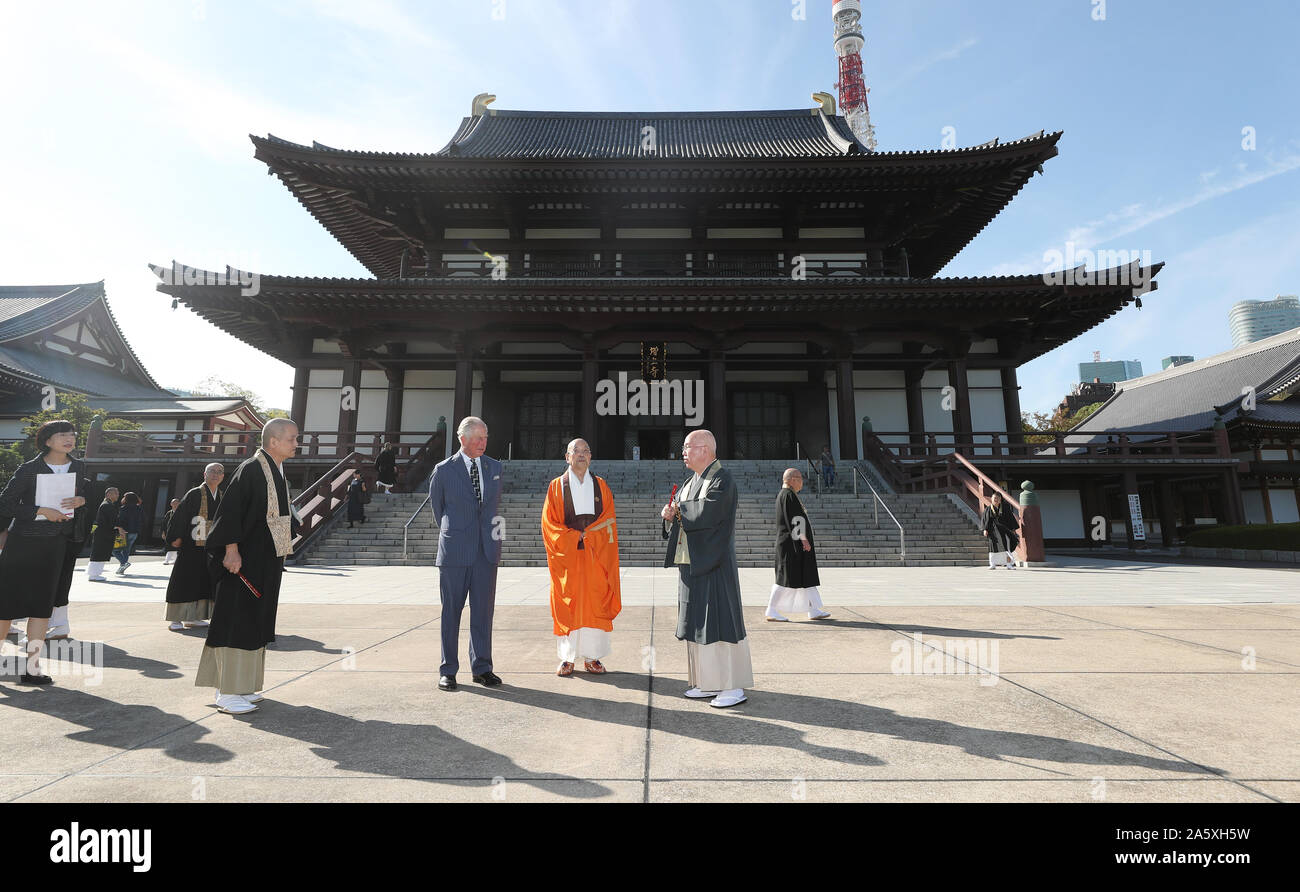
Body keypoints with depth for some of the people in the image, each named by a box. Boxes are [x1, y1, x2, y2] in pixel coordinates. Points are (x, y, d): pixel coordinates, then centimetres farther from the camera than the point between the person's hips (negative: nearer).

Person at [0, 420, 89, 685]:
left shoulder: (78, 467, 7)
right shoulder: (28, 469, -5)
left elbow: (86, 489, 20)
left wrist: (81, 500, -2)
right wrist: (41, 512, -17)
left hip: (57, 545, 3)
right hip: (25, 542, -3)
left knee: (43, 605, 4)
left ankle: (31, 668, 8)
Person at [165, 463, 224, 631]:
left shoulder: (221, 497, 10)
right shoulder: (194, 494, -8)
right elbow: (178, 515, -8)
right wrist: (175, 538, -12)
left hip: (209, 548, 6)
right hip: (190, 547, -6)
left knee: (202, 582, 10)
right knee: (184, 581, -2)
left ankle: (192, 617, 19)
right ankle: (175, 619, 7)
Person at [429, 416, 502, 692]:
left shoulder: (495, 467, 9)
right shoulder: (444, 470, -2)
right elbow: (437, 506, 10)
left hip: (487, 550, 3)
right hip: (455, 552, -3)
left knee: (483, 610, 8)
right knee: (451, 612, 6)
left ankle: (482, 668, 19)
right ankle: (447, 671, 17)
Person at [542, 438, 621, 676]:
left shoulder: (601, 486, 9)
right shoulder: (557, 486, 5)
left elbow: (609, 522, 3)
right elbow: (549, 523, -1)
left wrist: (586, 536, -10)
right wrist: (574, 538, -11)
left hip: (596, 557, 1)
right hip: (566, 556, -1)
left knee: (595, 603, 1)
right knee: (567, 605, 0)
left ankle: (591, 657, 9)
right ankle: (568, 658, 9)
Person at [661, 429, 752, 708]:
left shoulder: (722, 480, -12)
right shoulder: (690, 483, 16)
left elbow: (706, 514, -24)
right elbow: (679, 514, 17)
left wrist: (678, 510, -7)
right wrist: (670, 516, -7)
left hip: (712, 565, -9)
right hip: (690, 564, 9)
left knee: (719, 622, -4)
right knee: (697, 624, 13)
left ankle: (734, 687, 6)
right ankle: (710, 683, 23)